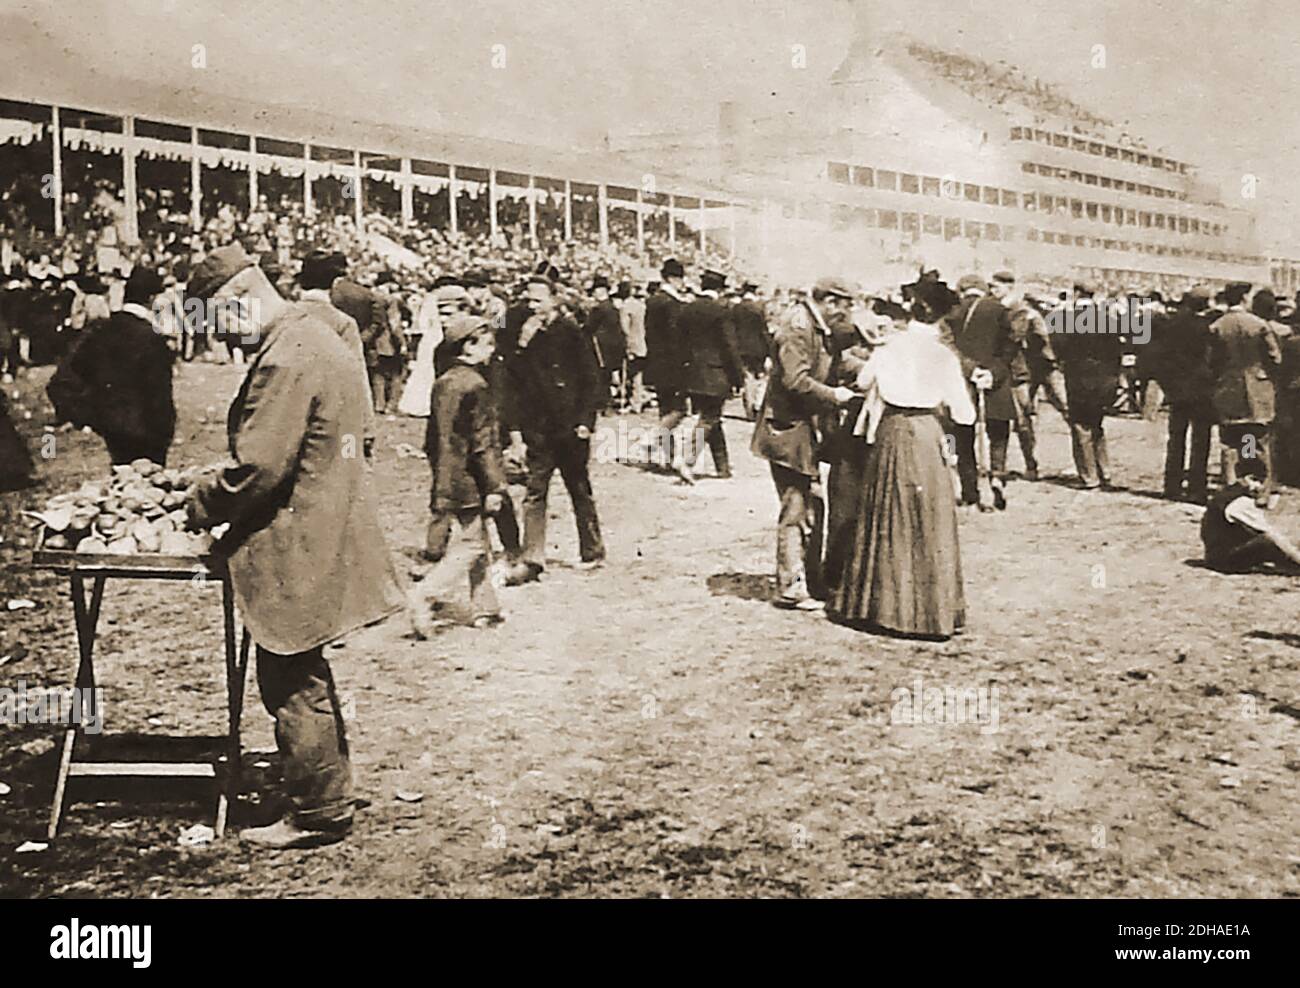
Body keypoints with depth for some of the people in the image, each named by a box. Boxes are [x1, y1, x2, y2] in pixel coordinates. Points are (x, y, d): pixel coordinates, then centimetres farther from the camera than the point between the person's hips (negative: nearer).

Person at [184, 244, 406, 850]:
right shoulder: (318, 337, 11)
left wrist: (203, 507, -6)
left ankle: (318, 815, 14)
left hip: (293, 549, -10)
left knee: (293, 685, 2)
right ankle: (329, 794, 33)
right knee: (305, 679, 21)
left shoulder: (287, 359, -21)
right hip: (324, 533, 10)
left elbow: (259, 466, -23)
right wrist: (219, 495, 16)